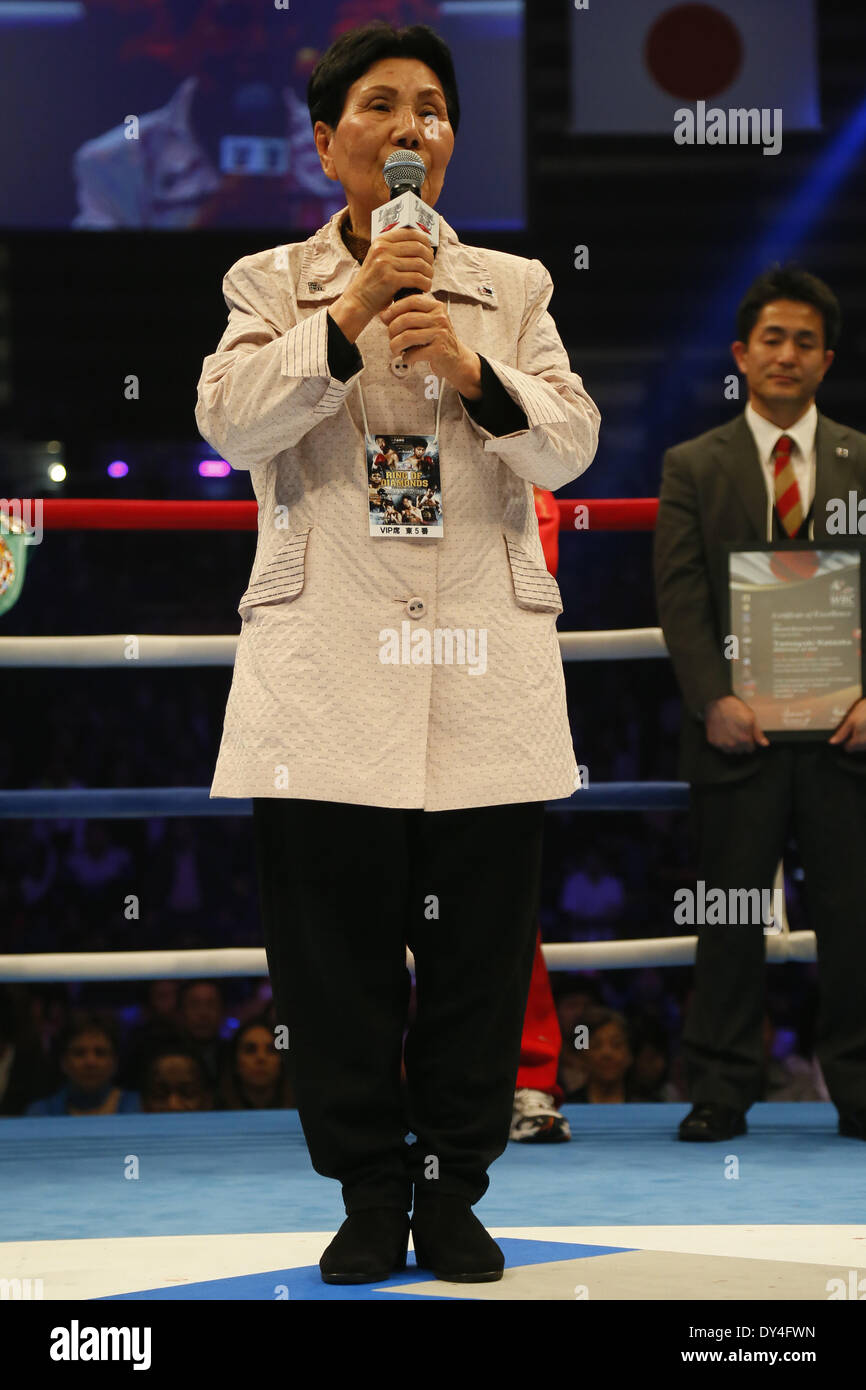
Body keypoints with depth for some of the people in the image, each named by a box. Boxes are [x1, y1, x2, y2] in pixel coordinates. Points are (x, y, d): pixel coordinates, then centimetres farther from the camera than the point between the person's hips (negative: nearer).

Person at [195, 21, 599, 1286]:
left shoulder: (511, 288, 14)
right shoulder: (274, 283, 11)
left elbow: (568, 446, 2)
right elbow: (228, 422, -5)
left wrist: (473, 373, -16)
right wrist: (352, 314, -15)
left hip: (486, 670, 1)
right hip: (325, 675, -1)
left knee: (479, 946, 1)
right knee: (335, 945, -1)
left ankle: (453, 1191, 13)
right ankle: (371, 1192, 11)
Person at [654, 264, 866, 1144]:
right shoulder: (693, 468, 8)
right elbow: (681, 599, 0)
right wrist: (714, 700, -12)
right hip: (739, 726, -1)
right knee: (730, 915, 2)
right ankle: (720, 1093, 8)